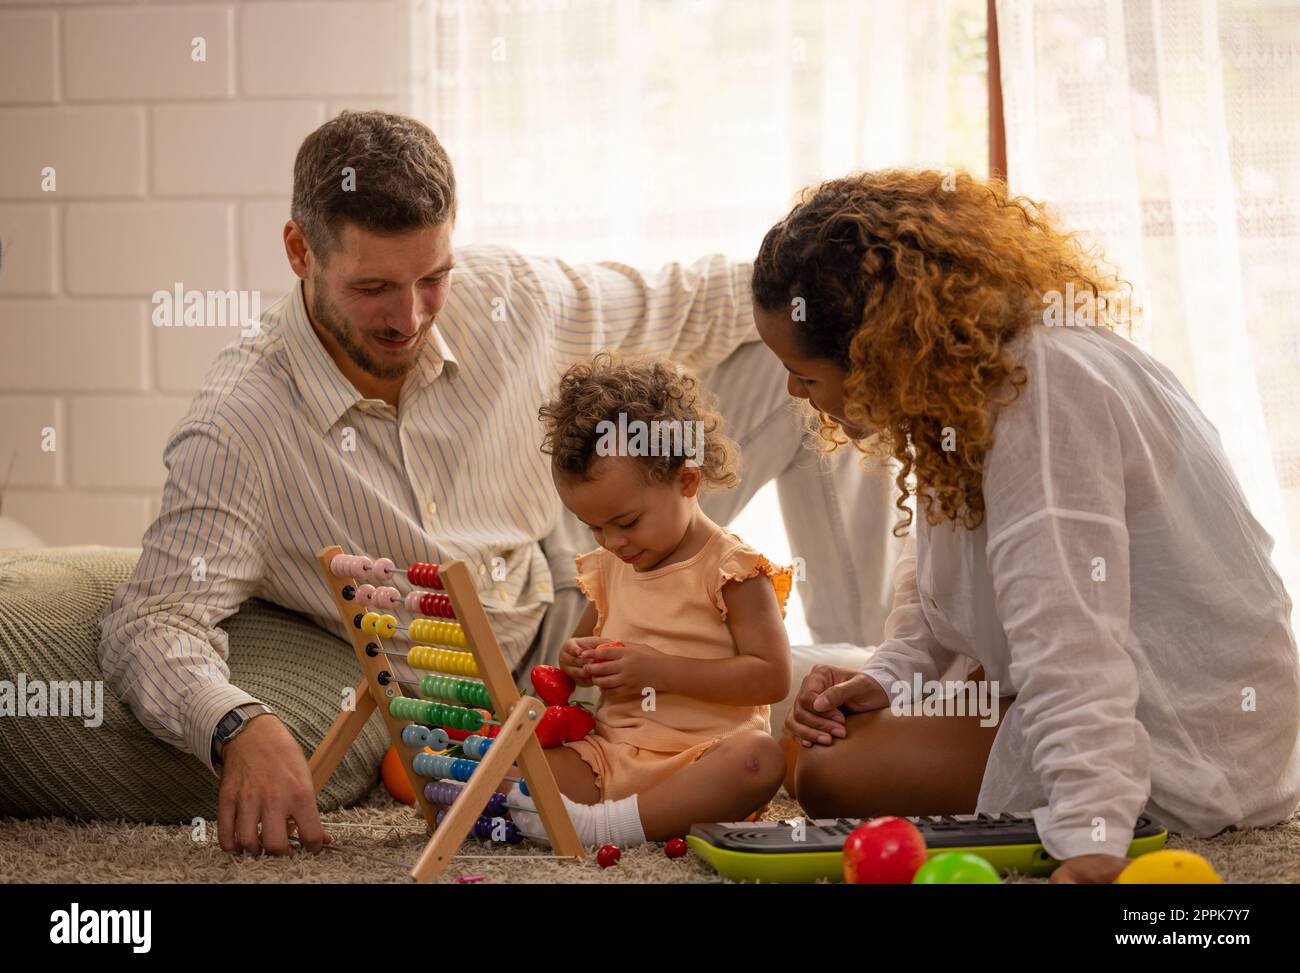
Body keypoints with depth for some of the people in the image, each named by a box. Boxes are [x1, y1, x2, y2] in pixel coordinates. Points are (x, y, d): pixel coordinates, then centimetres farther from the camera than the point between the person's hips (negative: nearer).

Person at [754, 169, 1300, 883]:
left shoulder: (1042, 391, -28)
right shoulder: (966, 375, 4)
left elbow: (1068, 633, -38)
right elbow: (938, 570, 11)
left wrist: (1090, 838, -44)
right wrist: (889, 677, -9)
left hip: (1189, 743, -10)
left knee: (831, 774, -15)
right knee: (823, 730, 15)